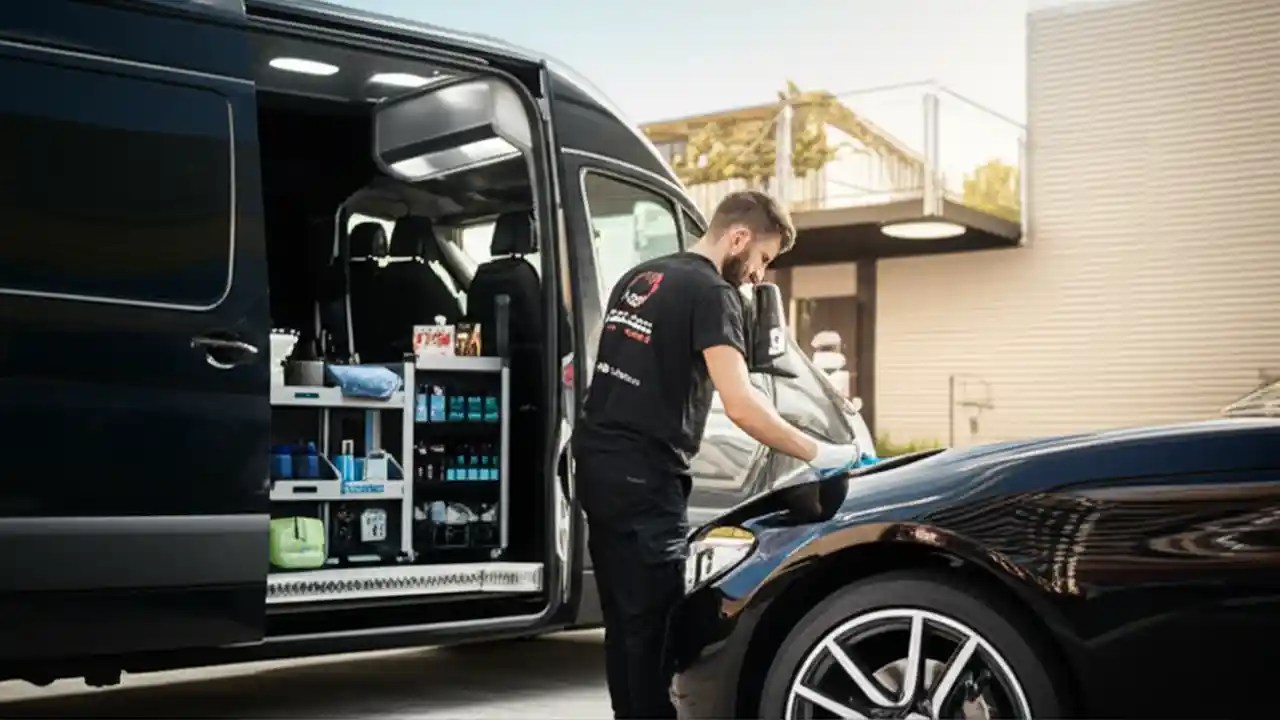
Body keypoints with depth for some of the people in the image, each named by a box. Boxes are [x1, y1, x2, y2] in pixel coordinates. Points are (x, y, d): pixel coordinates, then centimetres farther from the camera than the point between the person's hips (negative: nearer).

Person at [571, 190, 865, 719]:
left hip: (597, 460, 9)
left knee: (623, 617, 15)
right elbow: (740, 406, -22)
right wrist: (818, 455, -16)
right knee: (652, 623, -5)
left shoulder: (639, 277, 17)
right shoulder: (711, 293, -11)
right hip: (643, 476, -9)